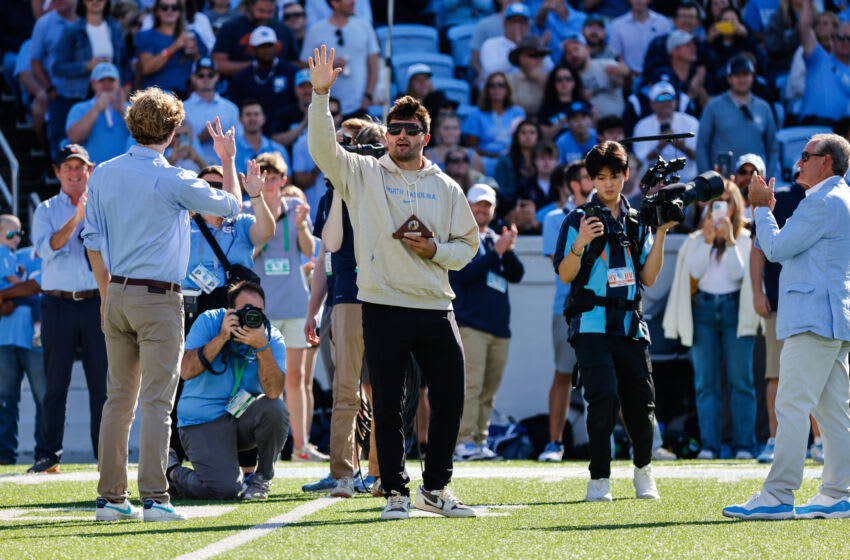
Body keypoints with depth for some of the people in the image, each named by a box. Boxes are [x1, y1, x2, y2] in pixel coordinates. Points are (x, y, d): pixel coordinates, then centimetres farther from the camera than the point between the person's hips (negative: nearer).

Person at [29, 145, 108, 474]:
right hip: (59, 303, 0)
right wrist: (76, 219, -19)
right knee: (56, 382, -1)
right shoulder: (47, 210, 10)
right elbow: (46, 247, -8)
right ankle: (50, 455, 3)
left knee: (102, 381, -3)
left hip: (96, 301, 1)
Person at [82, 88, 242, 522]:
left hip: (117, 296, 6)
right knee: (157, 401, -5)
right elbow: (232, 205, 2)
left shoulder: (103, 175, 6)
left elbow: (93, 240, 11)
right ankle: (154, 498, -10)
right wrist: (228, 160, 17)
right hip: (158, 298, -6)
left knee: (118, 399, 10)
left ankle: (110, 498, 10)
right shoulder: (172, 181, -11)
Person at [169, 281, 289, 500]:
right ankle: (172, 472, 11)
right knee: (224, 489, -23)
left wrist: (262, 347, -34)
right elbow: (186, 371, -20)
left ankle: (261, 478, -4)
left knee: (275, 410, -31)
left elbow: (274, 392, -22)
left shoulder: (272, 338, -7)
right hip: (203, 422, -3)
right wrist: (222, 337, -25)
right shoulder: (208, 322, -8)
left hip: (244, 418, 3)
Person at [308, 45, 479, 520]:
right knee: (388, 404, 0)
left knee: (450, 399, 1)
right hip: (385, 307, -2)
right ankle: (396, 492, 7)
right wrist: (321, 94, -20)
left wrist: (436, 250, -5)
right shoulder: (363, 175, 6)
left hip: (437, 307, 3)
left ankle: (435, 488, 15)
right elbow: (323, 148, -9)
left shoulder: (446, 188, 13)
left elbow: (468, 244, 16)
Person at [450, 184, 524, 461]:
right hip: (470, 323, -6)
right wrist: (495, 252, -15)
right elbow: (462, 274, -11)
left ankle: (480, 442, 8)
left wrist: (508, 251, -8)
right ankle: (464, 443, -19)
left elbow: (516, 275, 11)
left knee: (489, 390, 5)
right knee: (471, 384, -16)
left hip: (499, 325, 6)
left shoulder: (496, 239, 21)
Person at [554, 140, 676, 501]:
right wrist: (579, 245, -21)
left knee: (640, 400, 2)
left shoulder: (637, 223, 14)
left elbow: (648, 278, 9)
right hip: (592, 322, -4)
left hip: (630, 324, 4)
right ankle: (598, 478, -8)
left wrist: (660, 234, 1)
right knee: (604, 396, -17)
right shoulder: (579, 219, 3)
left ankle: (643, 470, 26)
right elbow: (565, 275, -3)